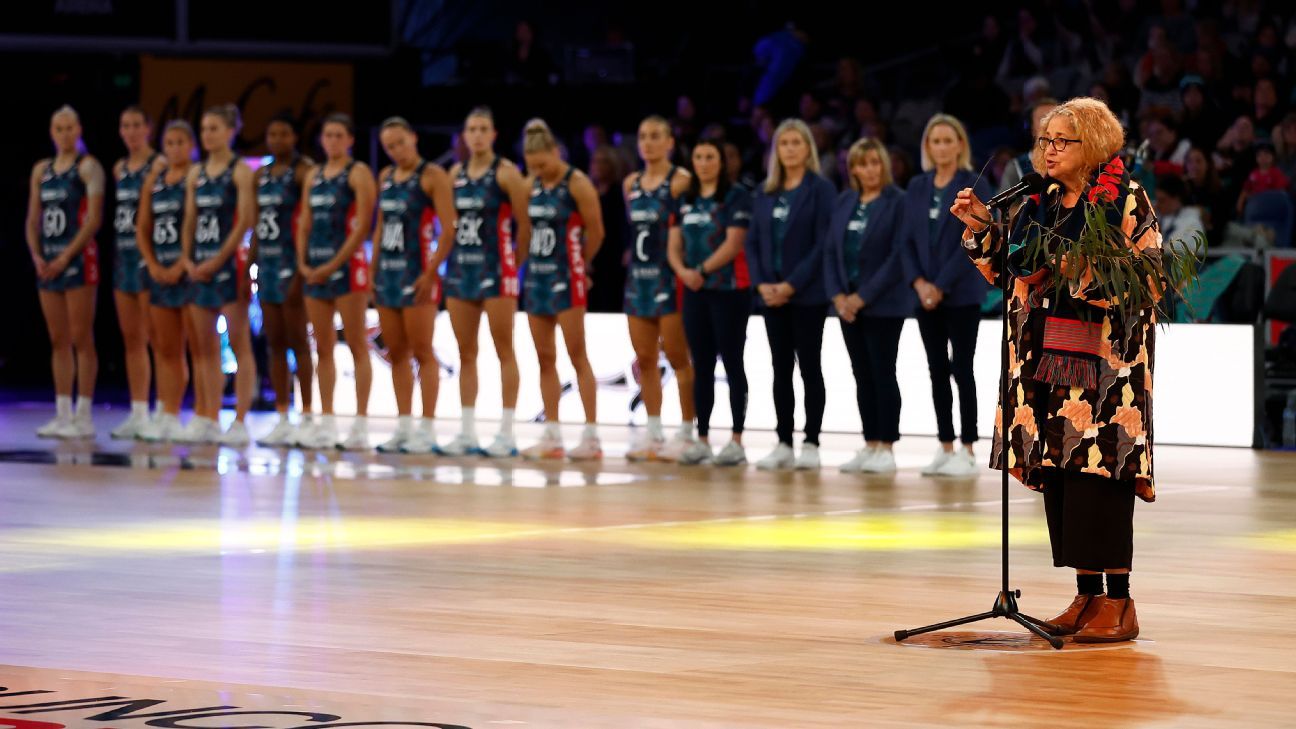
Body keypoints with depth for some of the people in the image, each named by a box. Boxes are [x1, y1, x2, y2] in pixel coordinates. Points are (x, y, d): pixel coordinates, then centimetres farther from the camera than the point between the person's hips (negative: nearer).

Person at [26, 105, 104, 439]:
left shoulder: (88, 167, -3)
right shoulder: (41, 170, 15)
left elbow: (94, 219, -12)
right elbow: (33, 220, 15)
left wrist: (65, 257, -16)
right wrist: (37, 256, -2)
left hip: (78, 259, -6)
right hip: (48, 262, 6)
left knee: (81, 339, -6)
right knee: (58, 341, 8)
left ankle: (83, 417, -5)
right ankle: (63, 414, 11)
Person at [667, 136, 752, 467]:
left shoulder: (736, 197, -4)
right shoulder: (686, 201, 15)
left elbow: (734, 243, -13)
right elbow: (675, 245, 11)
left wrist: (703, 270, -15)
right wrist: (682, 270, -8)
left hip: (729, 290, -6)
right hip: (695, 292, 6)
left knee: (732, 364, -4)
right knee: (701, 366, 7)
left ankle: (736, 440, -2)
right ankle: (702, 440, 10)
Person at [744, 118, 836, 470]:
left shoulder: (821, 189, -4)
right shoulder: (766, 193, 12)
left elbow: (823, 243, -11)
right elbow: (753, 241, 10)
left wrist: (792, 284, -15)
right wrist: (762, 283, -5)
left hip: (807, 294, -5)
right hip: (772, 293, 5)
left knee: (809, 366, -1)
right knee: (781, 368, 6)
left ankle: (811, 444, 2)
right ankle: (783, 445, 8)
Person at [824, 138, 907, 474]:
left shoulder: (898, 203, -8)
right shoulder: (844, 202, 10)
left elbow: (898, 256, -13)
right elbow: (831, 251, 10)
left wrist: (864, 296, -15)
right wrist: (838, 295, -3)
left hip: (883, 304, -6)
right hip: (849, 304, 6)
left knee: (882, 373, -3)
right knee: (862, 376, 8)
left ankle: (886, 448, 2)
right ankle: (870, 446, 13)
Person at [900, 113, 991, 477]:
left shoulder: (974, 185, -5)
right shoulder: (917, 187, 9)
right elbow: (907, 241, 7)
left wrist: (941, 285, -16)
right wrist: (919, 283, -8)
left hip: (961, 293, -5)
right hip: (926, 294, 5)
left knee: (961, 369, -4)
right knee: (937, 370, 6)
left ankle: (967, 450, 0)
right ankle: (945, 448, 11)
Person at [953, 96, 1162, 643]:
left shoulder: (1126, 199, -3)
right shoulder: (1041, 203, 16)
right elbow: (1008, 272, 18)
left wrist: (1088, 274, -18)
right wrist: (980, 229, 7)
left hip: (1103, 357, -6)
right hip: (1046, 356, 6)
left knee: (1097, 468, -11)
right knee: (1057, 471, 4)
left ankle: (1117, 603, -8)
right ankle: (1086, 595, 11)